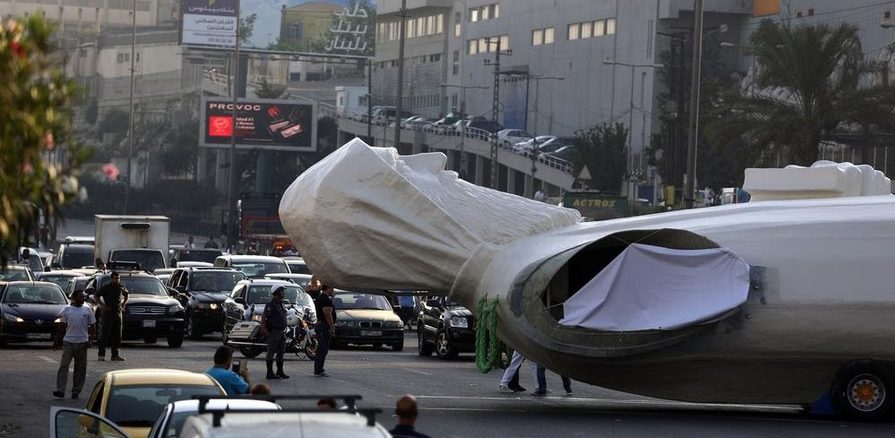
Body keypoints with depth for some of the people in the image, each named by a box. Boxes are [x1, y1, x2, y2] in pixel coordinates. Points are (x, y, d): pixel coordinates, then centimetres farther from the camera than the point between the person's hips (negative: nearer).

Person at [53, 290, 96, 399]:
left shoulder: (87, 310, 6)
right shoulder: (67, 310, 5)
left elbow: (92, 326, 8)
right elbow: (62, 326, 9)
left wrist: (91, 338, -5)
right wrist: (56, 341, 8)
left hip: (82, 342, 1)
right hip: (68, 341, -1)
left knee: (80, 368, 4)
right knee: (64, 365, -10)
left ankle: (76, 391, 14)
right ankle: (60, 390, -15)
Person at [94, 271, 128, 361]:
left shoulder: (121, 288, 10)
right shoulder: (106, 288, -4)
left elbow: (126, 295, 29)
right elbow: (95, 296, -3)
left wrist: (123, 304, 12)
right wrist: (103, 305, -12)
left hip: (118, 313, 5)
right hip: (107, 313, -5)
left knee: (117, 334, 5)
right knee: (105, 333, -8)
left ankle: (115, 355, 11)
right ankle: (101, 355, -6)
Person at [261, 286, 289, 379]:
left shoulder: (280, 304, 16)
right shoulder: (271, 304, -13)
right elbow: (264, 317, -18)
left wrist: (284, 329, 22)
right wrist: (263, 329, -23)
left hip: (281, 332, 9)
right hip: (273, 331, -9)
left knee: (281, 352, 13)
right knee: (271, 352, -5)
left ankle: (280, 371, 20)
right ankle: (270, 372, -3)